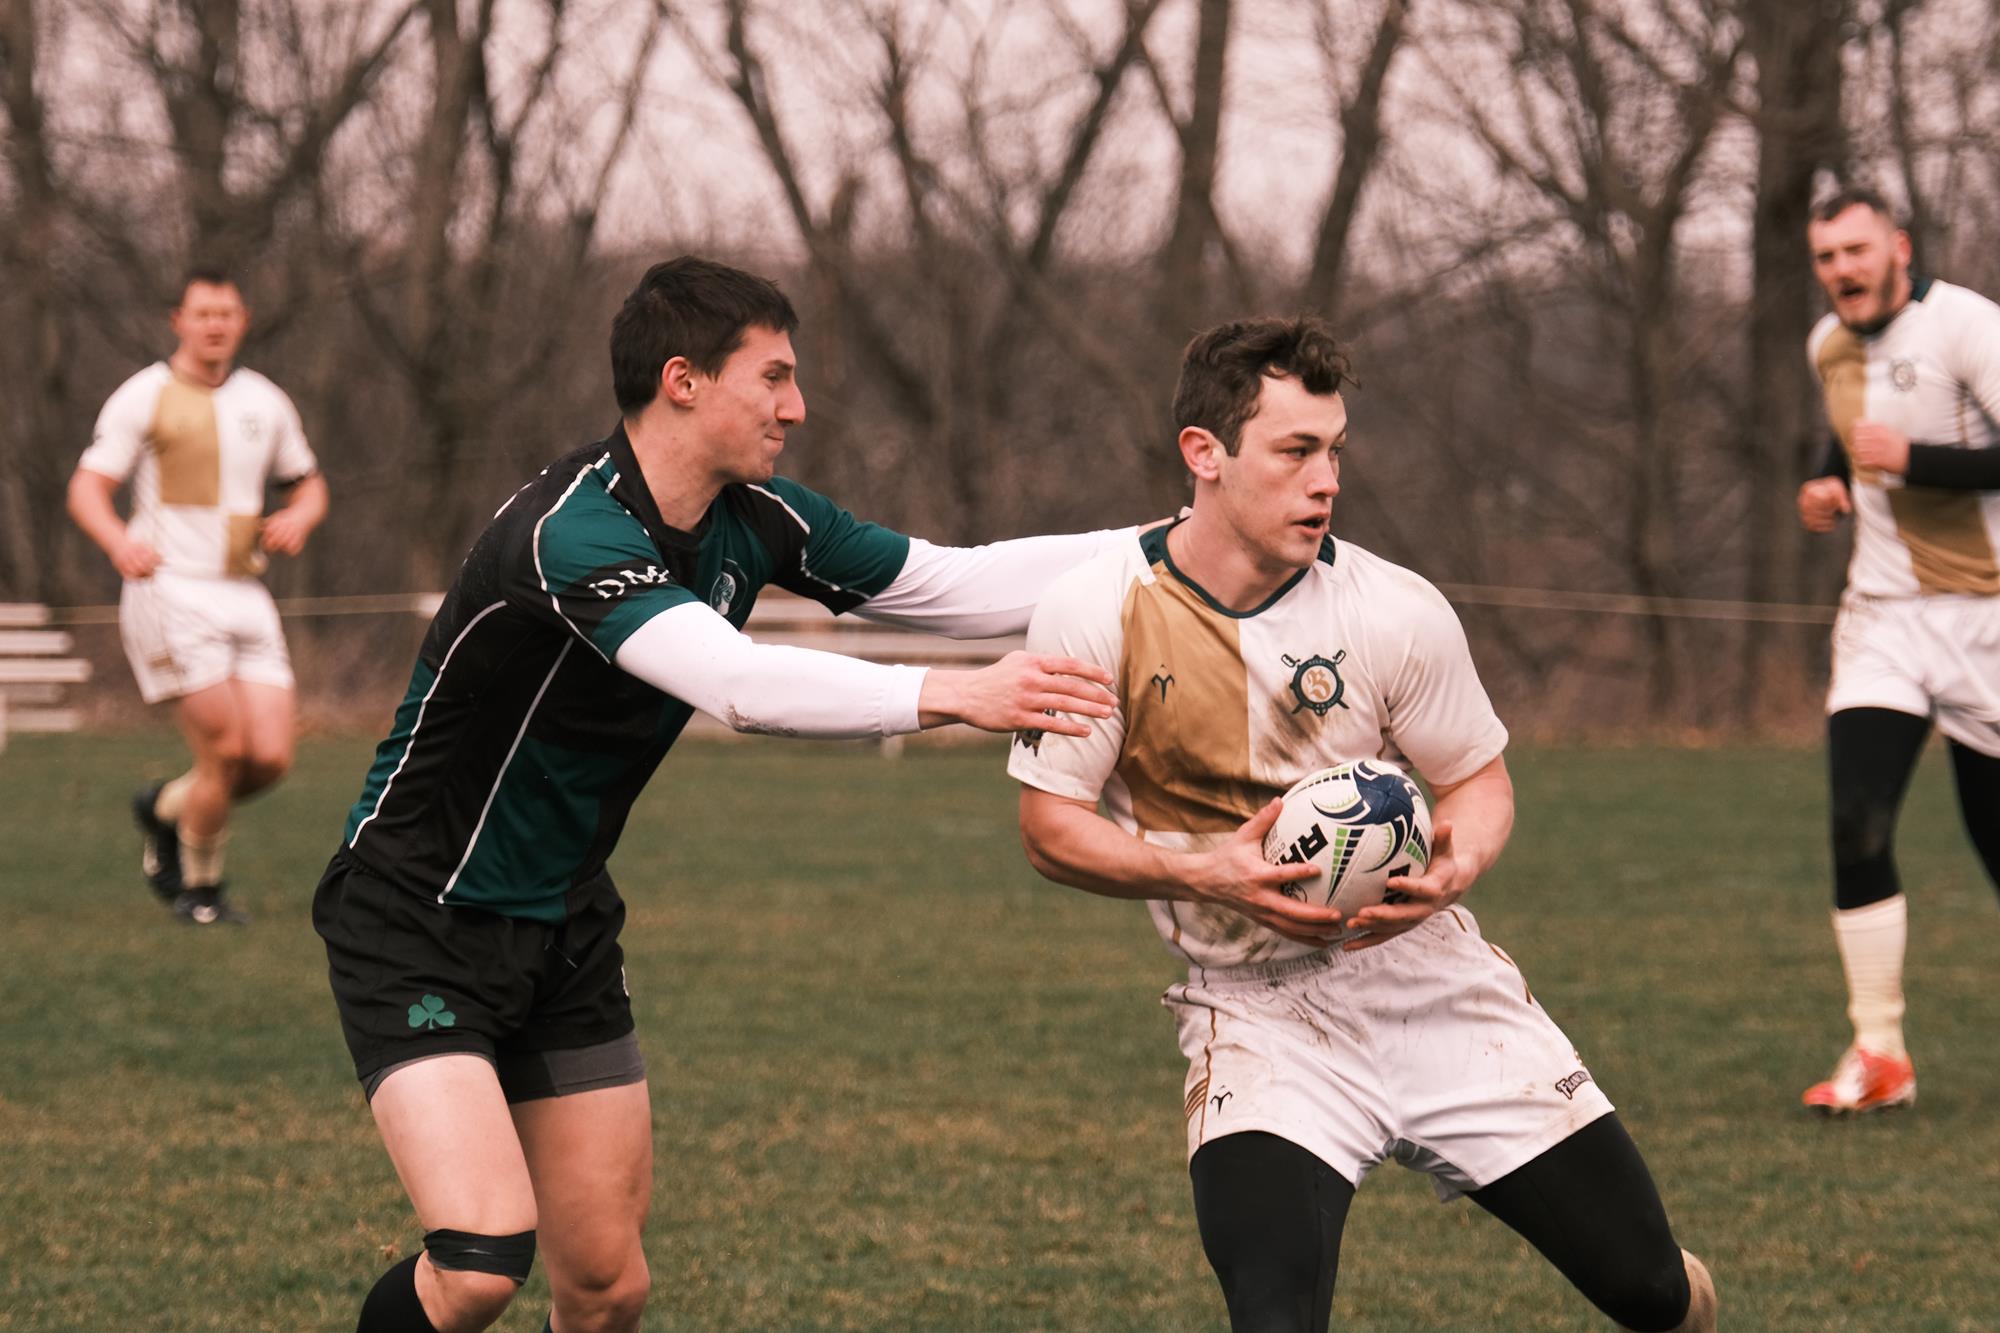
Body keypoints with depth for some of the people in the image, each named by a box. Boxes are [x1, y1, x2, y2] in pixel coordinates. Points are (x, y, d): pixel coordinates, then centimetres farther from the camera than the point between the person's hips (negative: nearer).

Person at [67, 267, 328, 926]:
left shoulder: (264, 402, 12)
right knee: (225, 750, -12)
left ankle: (165, 809, 24)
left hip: (243, 598, 5)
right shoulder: (144, 396, -2)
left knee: (270, 758, -5)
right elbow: (87, 488, -5)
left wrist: (298, 518, -2)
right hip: (170, 594, -5)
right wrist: (119, 542, -26)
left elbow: (310, 486, 22)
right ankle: (200, 890, 10)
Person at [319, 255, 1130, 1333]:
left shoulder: (752, 520, -1)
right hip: (417, 925, -8)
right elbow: (739, 684, -42)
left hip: (565, 928, 8)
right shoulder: (571, 531, -28)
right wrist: (949, 697, -49)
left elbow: (955, 583, 7)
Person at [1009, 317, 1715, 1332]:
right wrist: (1204, 874, -21)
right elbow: (1051, 825, -4)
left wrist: (1455, 867, -17)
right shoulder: (1097, 613, -9)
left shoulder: (1397, 611, -7)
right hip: (1256, 1012, -2)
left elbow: (1479, 785, 6)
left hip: (1431, 979, 2)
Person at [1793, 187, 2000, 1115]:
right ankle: (1878, 1053, -6)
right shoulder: (1829, 347, 10)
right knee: (1857, 823, -12)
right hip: (1882, 614, 5)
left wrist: (1912, 460, -26)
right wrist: (1833, 485, 9)